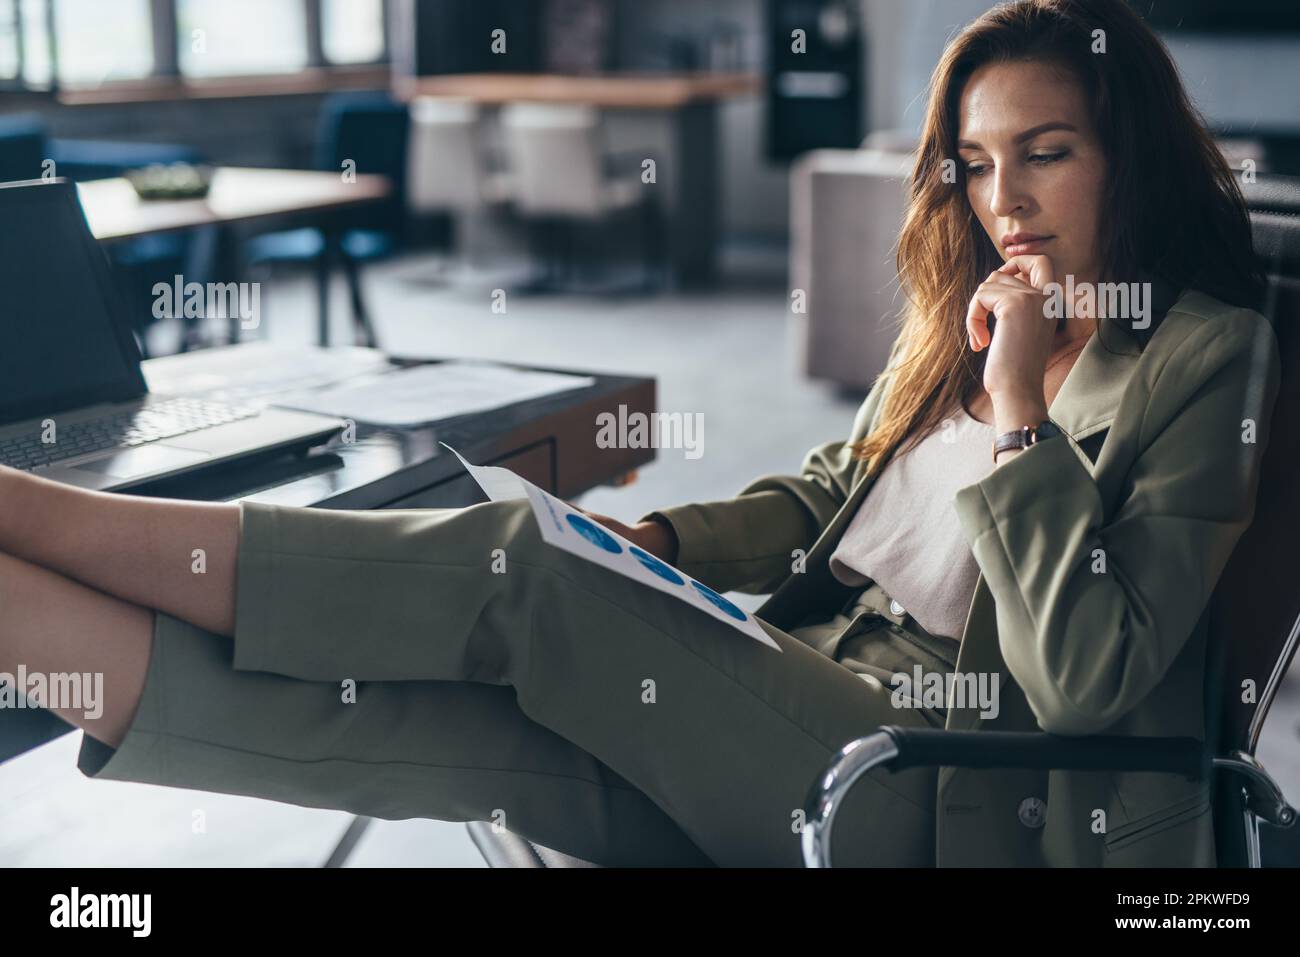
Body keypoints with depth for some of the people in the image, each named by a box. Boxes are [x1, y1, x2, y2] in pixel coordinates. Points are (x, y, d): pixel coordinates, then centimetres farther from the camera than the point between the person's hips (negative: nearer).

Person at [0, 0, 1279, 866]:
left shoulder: (1202, 355, -6)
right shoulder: (964, 312, 18)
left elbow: (1086, 681, -14)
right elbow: (822, 495, 25)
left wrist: (1019, 406, -16)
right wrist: (657, 544, 7)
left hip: (933, 788, -6)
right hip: (800, 701, 7)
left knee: (518, 573, -21)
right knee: (458, 728, -19)